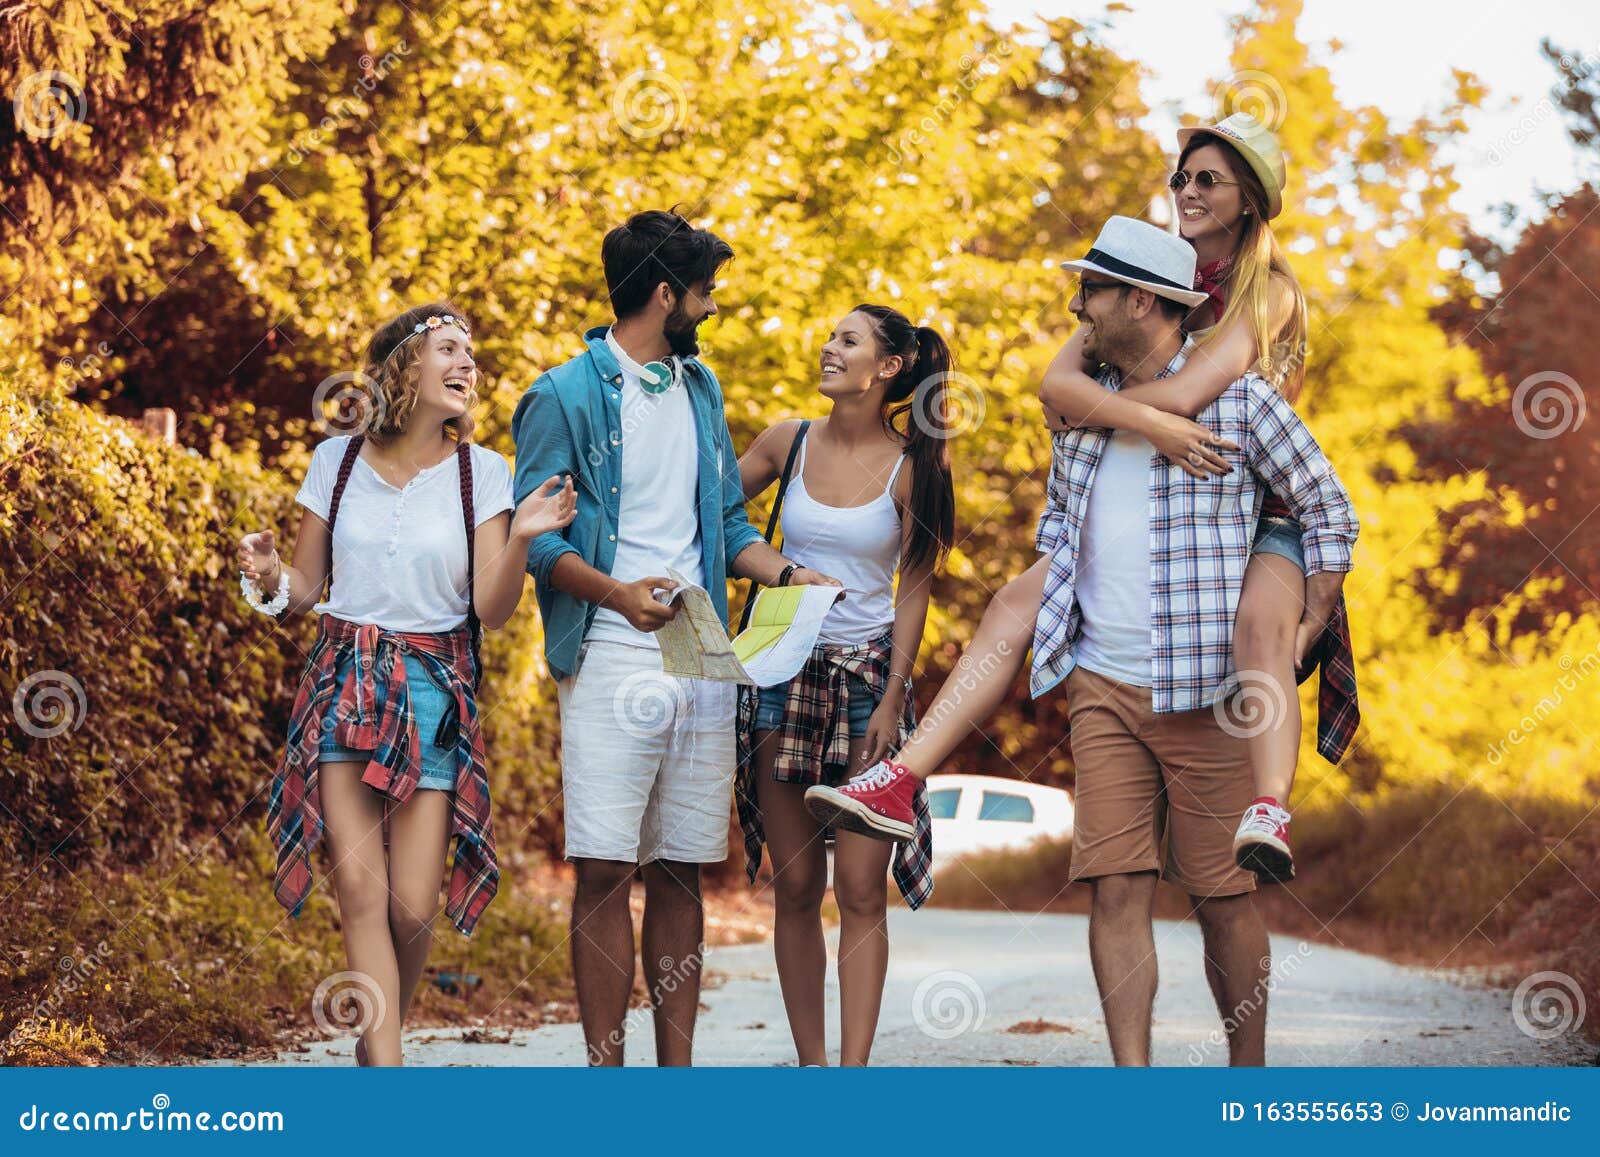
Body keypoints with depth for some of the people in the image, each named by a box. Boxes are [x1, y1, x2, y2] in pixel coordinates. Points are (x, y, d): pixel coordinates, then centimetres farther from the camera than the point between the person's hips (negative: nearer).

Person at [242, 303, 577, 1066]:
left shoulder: (481, 472, 3)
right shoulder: (337, 461, 6)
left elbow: (491, 609, -3)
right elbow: (306, 590, 12)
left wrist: (521, 539, -19)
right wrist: (268, 575, -10)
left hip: (435, 691, 0)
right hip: (345, 681, 0)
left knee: (413, 905, -5)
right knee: (360, 883, -15)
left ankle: (379, 1040, 22)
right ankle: (386, 1068, -15)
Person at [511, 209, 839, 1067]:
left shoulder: (700, 387, 19)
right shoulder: (566, 397, -2)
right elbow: (535, 538, -6)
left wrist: (786, 573, 4)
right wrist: (617, 594, -21)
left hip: (703, 664, 6)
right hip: (612, 663, -6)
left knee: (680, 870, 7)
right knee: (605, 870, -8)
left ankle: (677, 1065, 10)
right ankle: (605, 1063, -3)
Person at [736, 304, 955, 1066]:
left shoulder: (911, 466, -3)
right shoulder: (788, 443, 5)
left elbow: (913, 590, -1)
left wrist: (891, 701, -7)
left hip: (869, 674, -2)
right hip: (785, 671, 2)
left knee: (861, 888, -5)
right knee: (796, 886, 4)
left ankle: (856, 1067, -4)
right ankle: (811, 1062, 11)